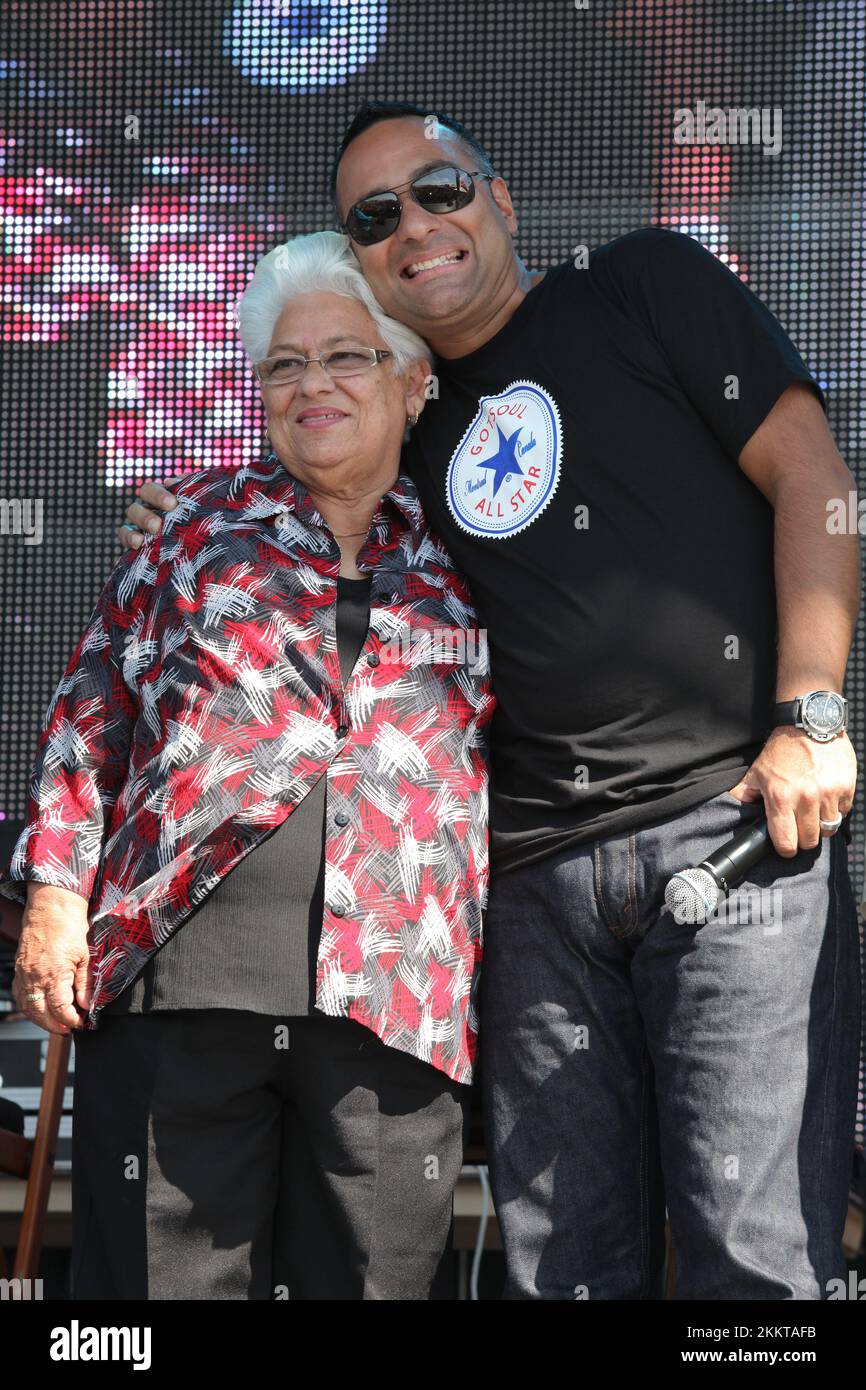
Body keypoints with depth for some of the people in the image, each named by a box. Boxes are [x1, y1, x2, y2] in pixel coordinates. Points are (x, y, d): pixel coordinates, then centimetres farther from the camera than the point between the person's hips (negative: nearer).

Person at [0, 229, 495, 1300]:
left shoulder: (456, 566, 15)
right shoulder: (200, 525, 14)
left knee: (369, 1277, 5)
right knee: (165, 1272, 1)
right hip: (180, 969, -1)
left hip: (392, 998, 1)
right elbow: (92, 714, 10)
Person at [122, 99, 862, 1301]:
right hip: (538, 874, 5)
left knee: (754, 1252, -9)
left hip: (735, 827, -5)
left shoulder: (647, 286, 7)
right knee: (564, 1260, 5)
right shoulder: (418, 431, 21)